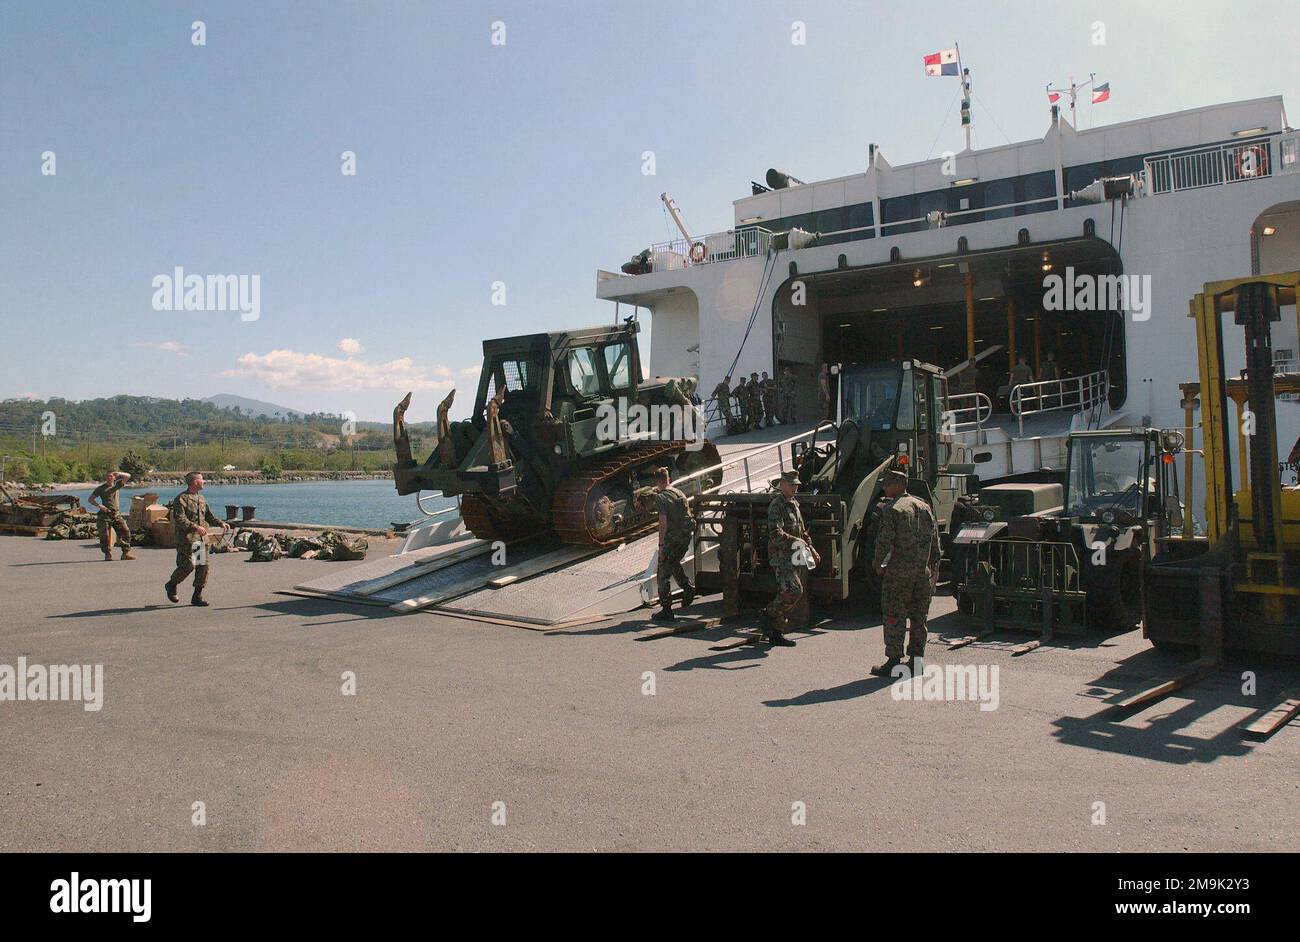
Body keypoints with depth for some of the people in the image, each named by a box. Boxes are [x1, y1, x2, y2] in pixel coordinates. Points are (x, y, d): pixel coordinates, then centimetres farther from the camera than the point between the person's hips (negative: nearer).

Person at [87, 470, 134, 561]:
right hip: (105, 515, -2)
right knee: (104, 535, -6)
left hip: (116, 514, 2)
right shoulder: (100, 488, 5)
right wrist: (99, 506, -10)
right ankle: (107, 555, 3)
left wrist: (118, 474, -7)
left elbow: (128, 476, 8)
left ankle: (126, 553, -4)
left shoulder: (116, 485, 12)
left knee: (125, 531, -8)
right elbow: (90, 499, 5)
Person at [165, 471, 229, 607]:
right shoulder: (181, 499, -9)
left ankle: (197, 596, 11)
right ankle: (171, 585, 19)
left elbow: (209, 516, 25)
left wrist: (221, 523, 9)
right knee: (188, 566, -8)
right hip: (186, 539, -7)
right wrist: (196, 527, -26)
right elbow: (180, 520, -18)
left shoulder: (201, 498, 18)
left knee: (203, 566, 3)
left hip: (201, 539, 8)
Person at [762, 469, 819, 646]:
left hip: (792, 556, 9)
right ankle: (769, 614, -2)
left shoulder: (794, 504, 18)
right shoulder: (776, 505, -11)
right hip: (780, 555, -9)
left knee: (785, 594, 8)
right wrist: (794, 541, -29)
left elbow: (802, 531, 28)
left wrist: (811, 549, 21)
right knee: (794, 590, -20)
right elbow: (775, 534, -23)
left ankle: (776, 633, 14)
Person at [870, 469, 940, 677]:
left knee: (894, 617, 0)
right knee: (919, 617, 11)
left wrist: (877, 563, 0)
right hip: (924, 572, 6)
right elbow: (935, 539, 14)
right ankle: (916, 660, 16)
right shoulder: (924, 507, 12)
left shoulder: (892, 509, -9)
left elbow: (885, 540, -14)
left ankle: (894, 660, 1)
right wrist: (934, 567, 20)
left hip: (899, 572, -6)